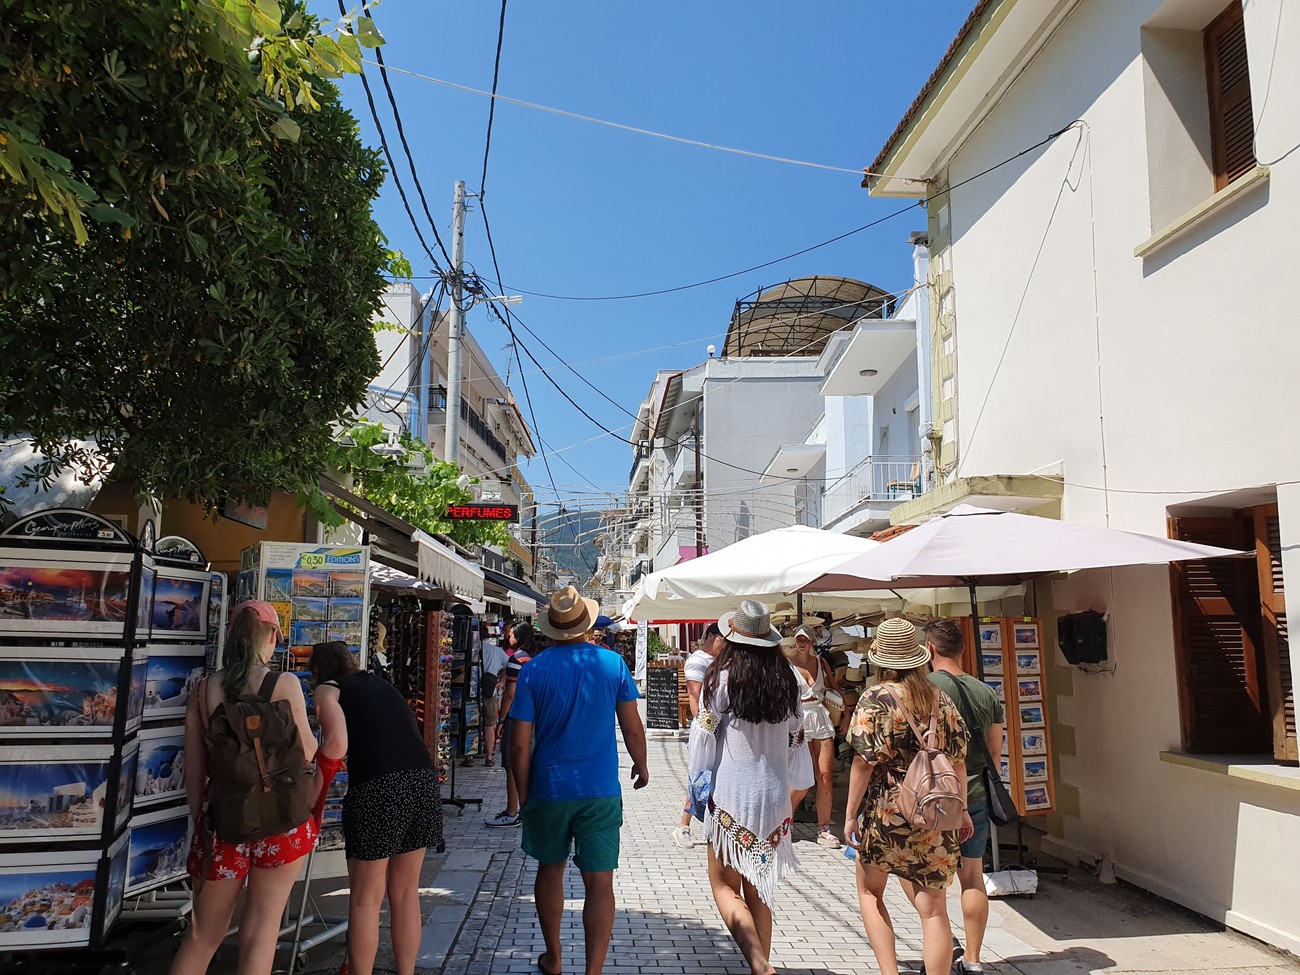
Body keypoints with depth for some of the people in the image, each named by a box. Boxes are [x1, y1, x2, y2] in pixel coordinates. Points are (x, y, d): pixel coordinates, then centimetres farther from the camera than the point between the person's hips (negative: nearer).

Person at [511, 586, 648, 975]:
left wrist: (523, 793, 7)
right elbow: (632, 728, 0)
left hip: (548, 790, 1)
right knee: (599, 883, 3)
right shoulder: (613, 664, -5)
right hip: (601, 791, -1)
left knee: (550, 870, 20)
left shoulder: (533, 671, -6)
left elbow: (520, 743, -6)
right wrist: (641, 766, 17)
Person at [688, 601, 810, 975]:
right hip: (775, 796, 5)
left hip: (733, 794, -5)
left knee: (724, 884, 5)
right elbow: (796, 738, 11)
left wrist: (700, 788, 2)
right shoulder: (787, 682, 3)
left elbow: (704, 737, -8)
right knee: (758, 889, 17)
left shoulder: (722, 679, -10)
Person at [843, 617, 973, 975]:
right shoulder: (941, 700, 5)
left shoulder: (876, 699, -9)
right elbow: (958, 760, 8)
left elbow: (864, 761, -12)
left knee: (869, 892, 16)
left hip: (887, 812, -4)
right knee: (933, 908, 8)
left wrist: (851, 814, -5)